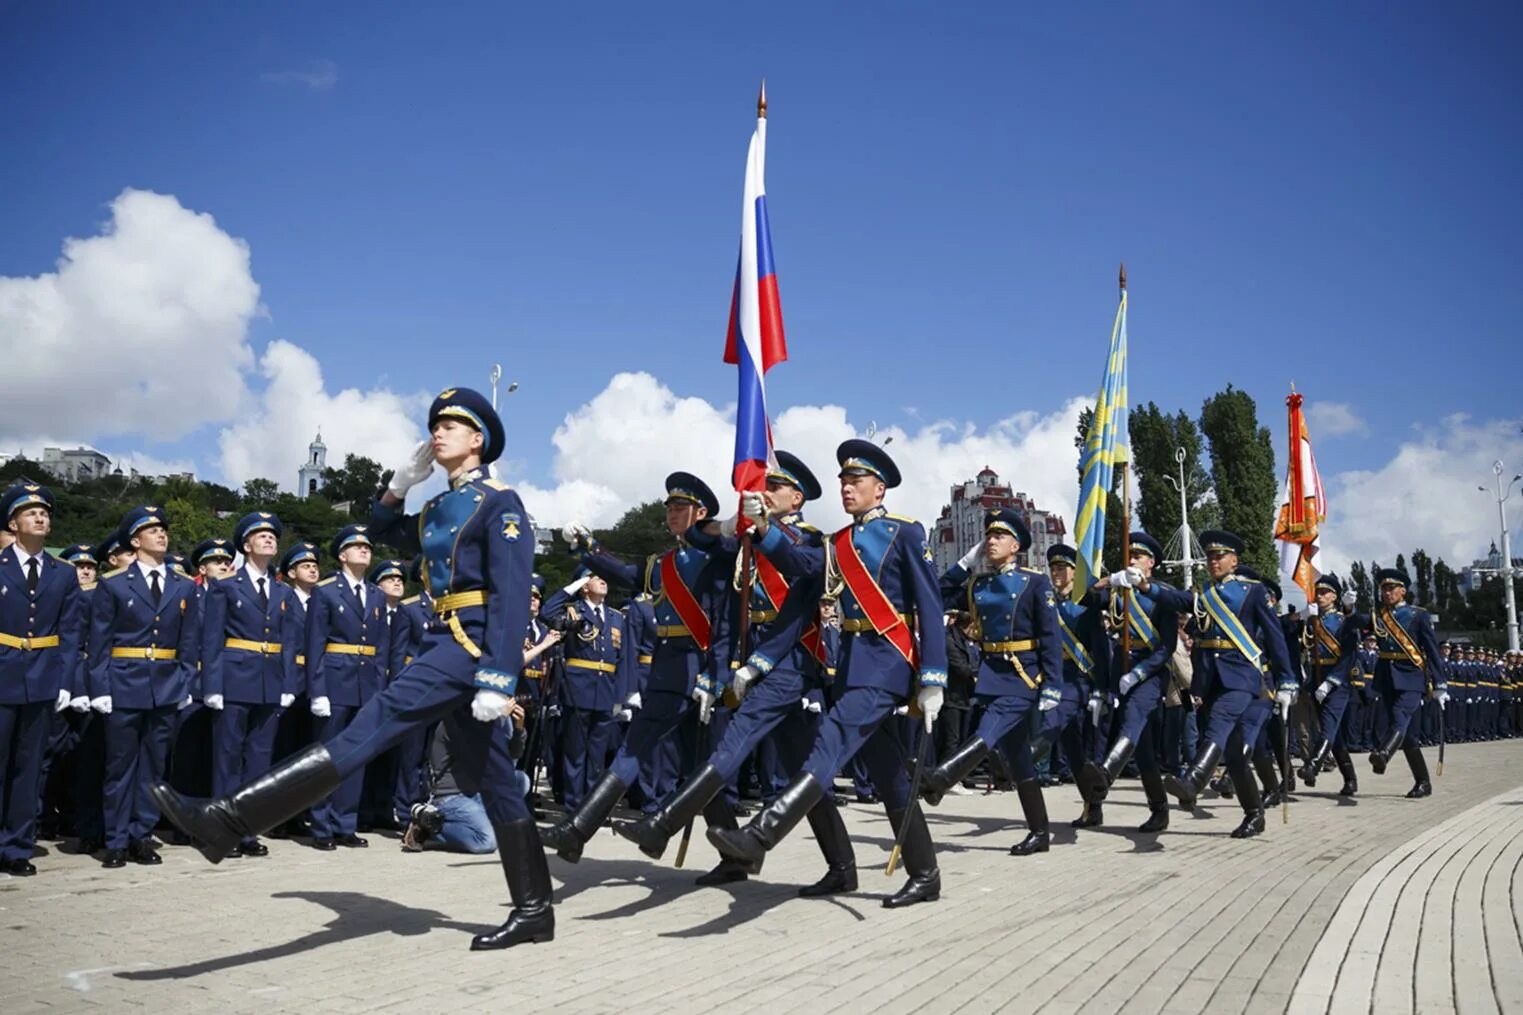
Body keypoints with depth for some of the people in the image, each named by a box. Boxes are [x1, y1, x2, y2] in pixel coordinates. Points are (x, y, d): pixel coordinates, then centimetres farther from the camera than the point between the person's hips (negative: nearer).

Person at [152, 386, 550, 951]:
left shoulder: (501, 504, -5)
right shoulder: (437, 510, 20)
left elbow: (512, 598, -15)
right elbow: (382, 531, 34)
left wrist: (499, 679, -23)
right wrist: (403, 481, 17)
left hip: (473, 644, -10)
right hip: (449, 643, 10)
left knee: (375, 722, -18)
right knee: (492, 782, 8)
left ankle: (231, 820, -22)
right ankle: (534, 910, 13)